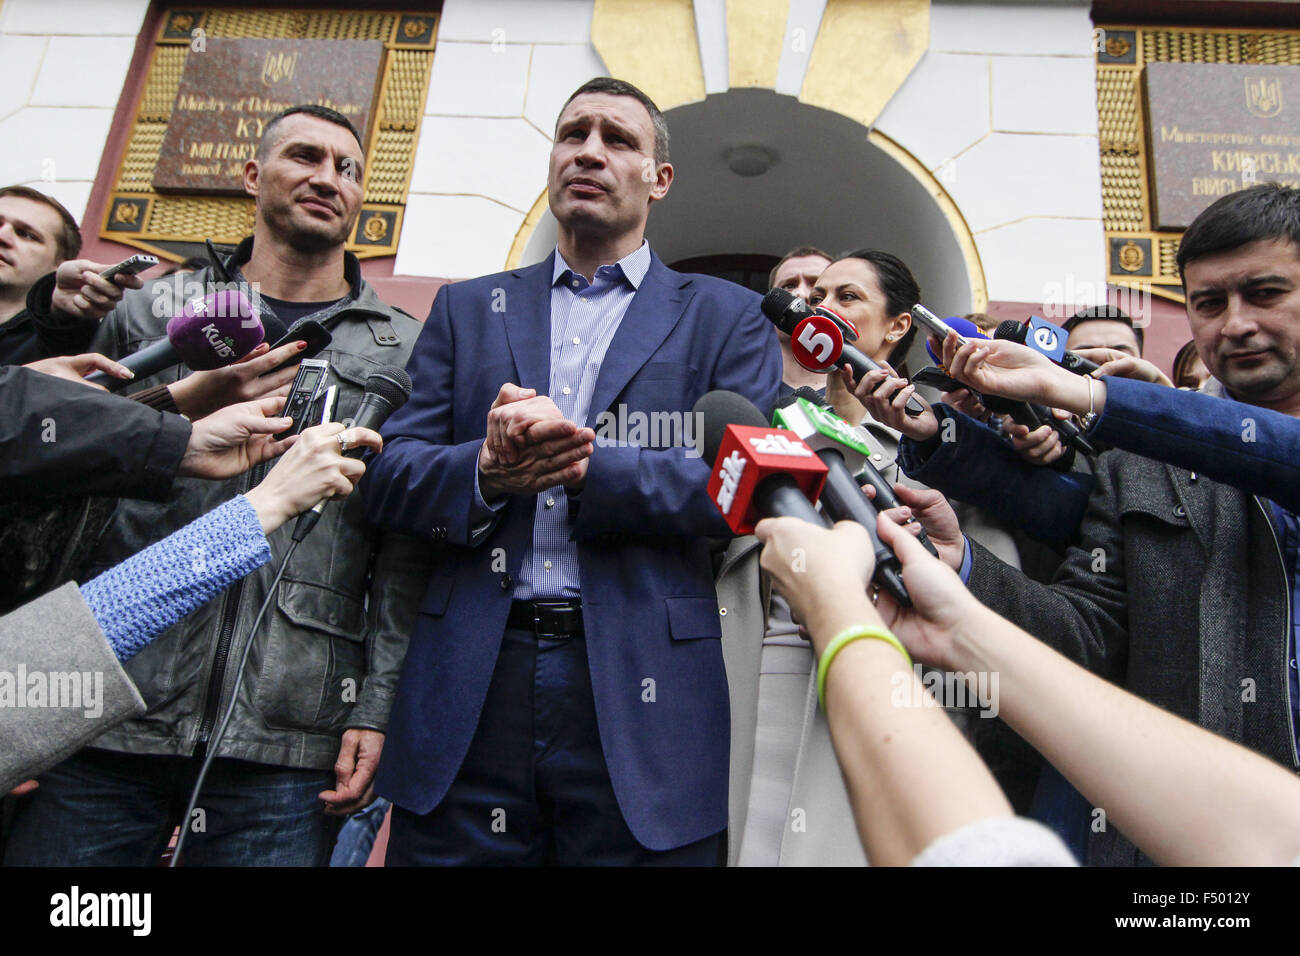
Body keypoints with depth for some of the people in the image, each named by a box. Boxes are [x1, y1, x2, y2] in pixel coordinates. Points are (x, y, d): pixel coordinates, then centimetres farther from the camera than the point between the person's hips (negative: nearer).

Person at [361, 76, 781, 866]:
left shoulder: (723, 317, 8)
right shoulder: (466, 308, 15)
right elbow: (390, 474, 6)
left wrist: (589, 466, -17)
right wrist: (484, 472, -15)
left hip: (641, 695, -1)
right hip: (468, 690, 2)